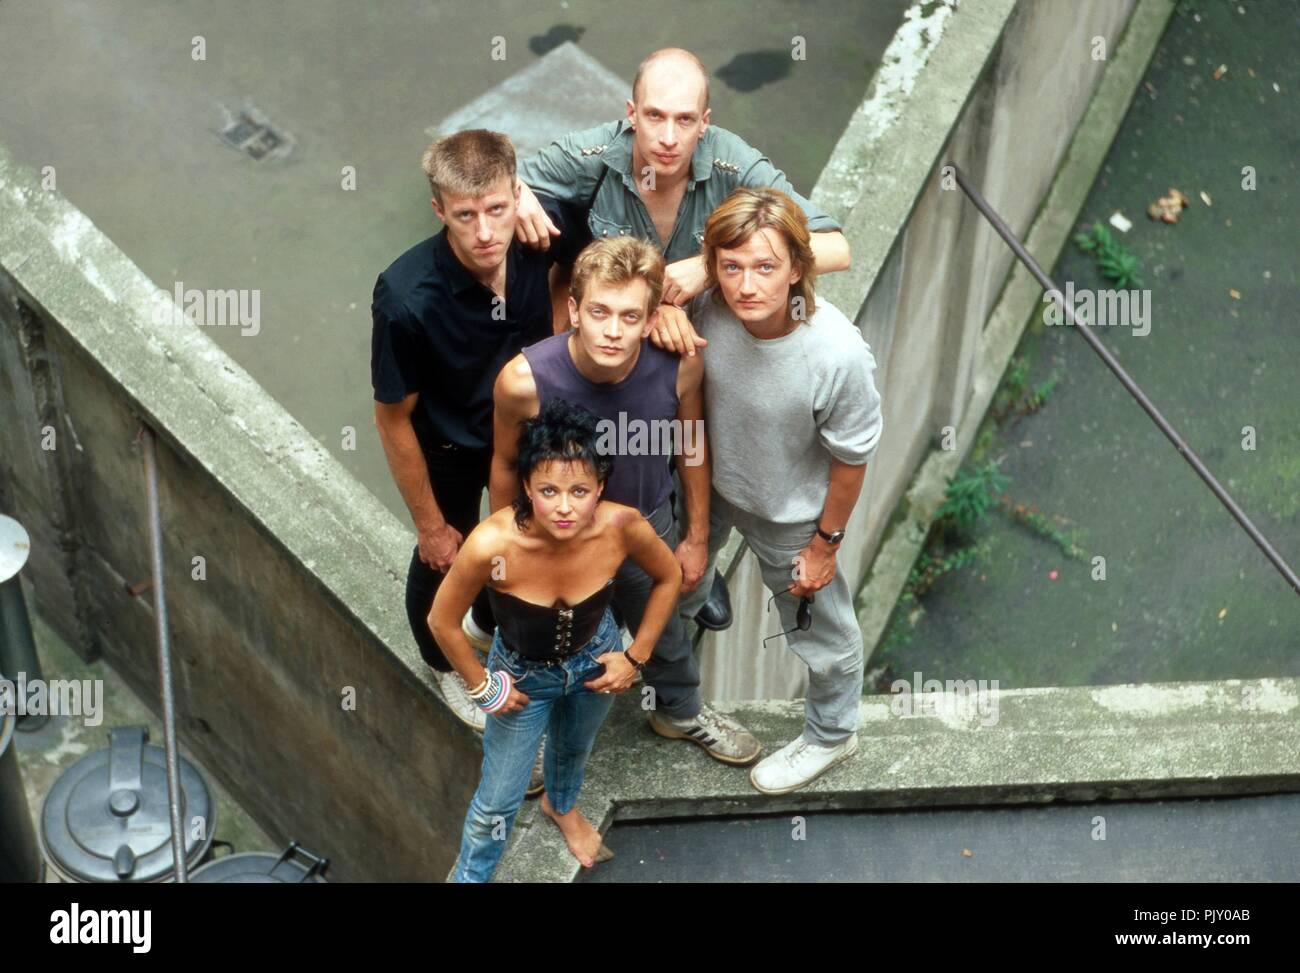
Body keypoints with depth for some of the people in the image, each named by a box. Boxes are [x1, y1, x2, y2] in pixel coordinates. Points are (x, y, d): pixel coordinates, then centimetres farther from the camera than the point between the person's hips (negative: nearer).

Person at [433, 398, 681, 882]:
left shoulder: (623, 527, -33)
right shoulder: (491, 546, -40)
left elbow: (669, 578, -9)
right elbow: (443, 621, -21)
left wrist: (636, 657, -7)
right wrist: (482, 687, -9)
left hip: (594, 658, 3)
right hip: (522, 673, -3)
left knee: (575, 749, 33)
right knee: (498, 802, 13)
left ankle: (561, 805, 68)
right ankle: (469, 874, 44)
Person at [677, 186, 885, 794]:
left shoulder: (838, 354, -39)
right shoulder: (706, 310, -28)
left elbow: (851, 460, -21)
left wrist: (826, 543, -11)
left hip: (791, 515, -4)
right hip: (711, 485, 4)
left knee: (819, 630, 20)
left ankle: (831, 735, 50)